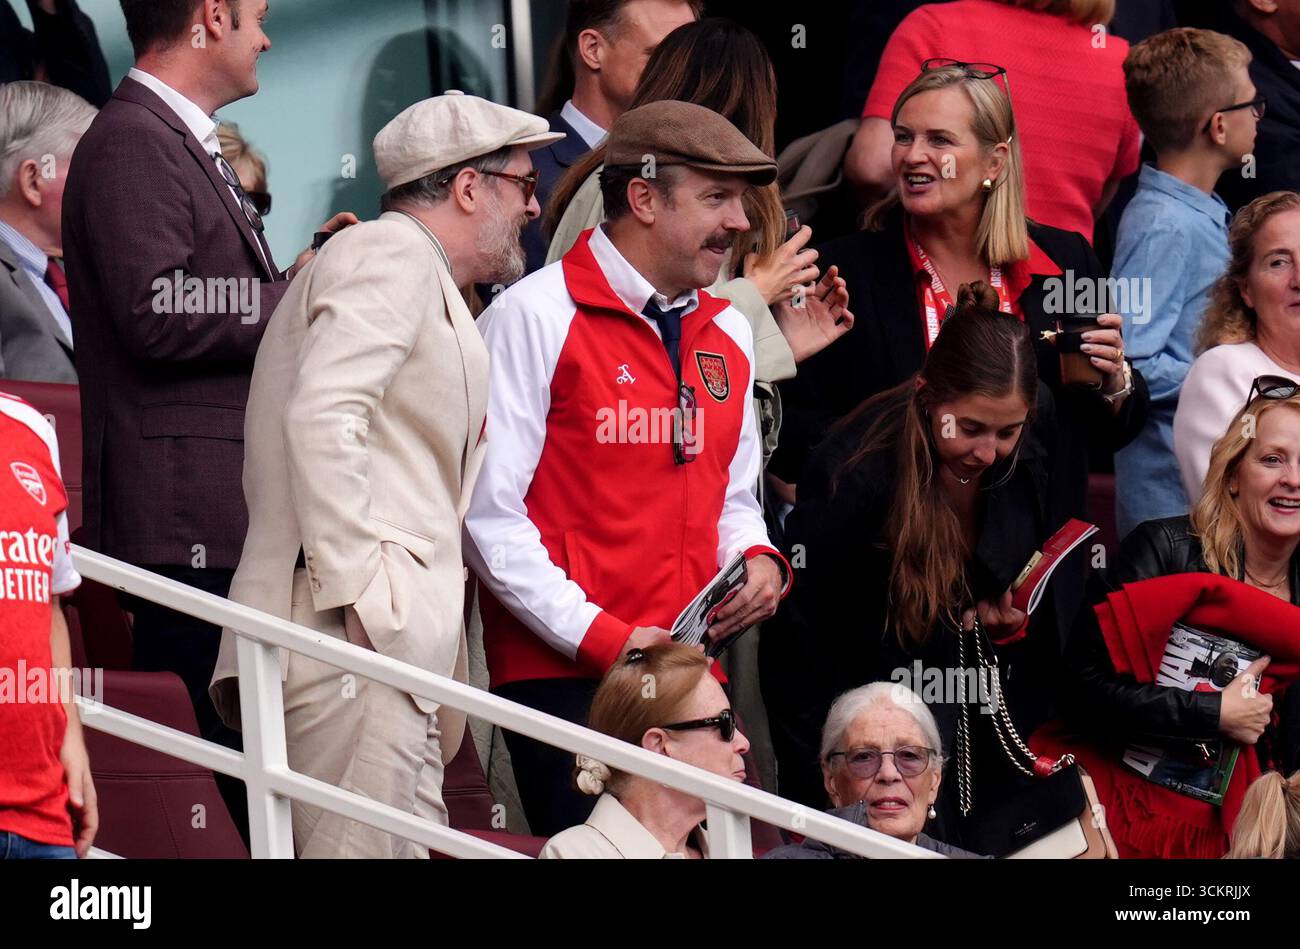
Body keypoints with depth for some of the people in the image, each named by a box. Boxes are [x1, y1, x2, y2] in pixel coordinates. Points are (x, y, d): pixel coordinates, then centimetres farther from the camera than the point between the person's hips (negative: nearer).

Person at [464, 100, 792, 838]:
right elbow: (490, 514, -10)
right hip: (563, 675, -6)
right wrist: (601, 638, -14)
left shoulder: (727, 334, 15)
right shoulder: (536, 319, -6)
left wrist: (759, 560, 2)